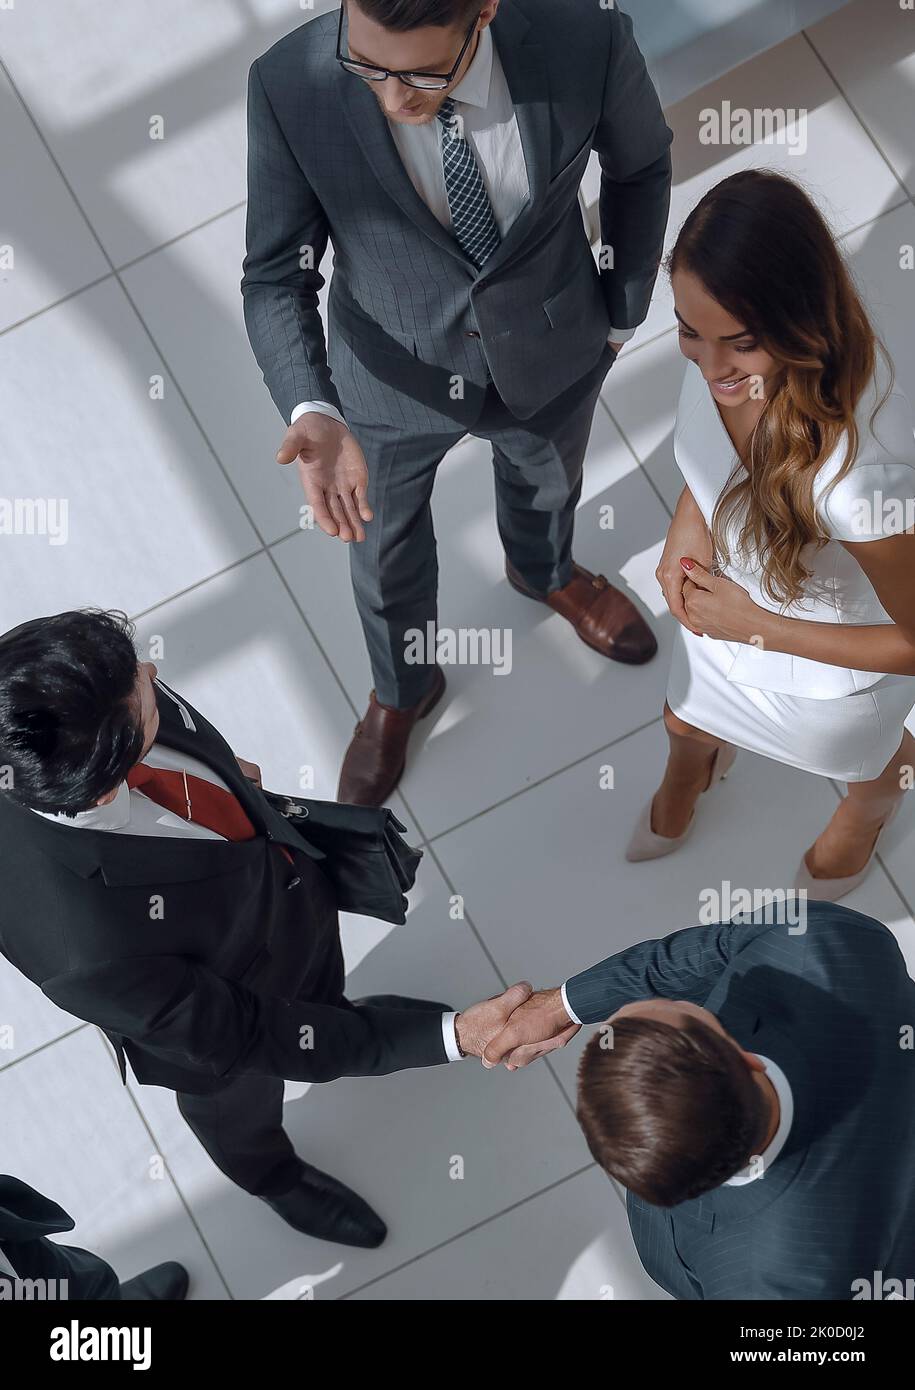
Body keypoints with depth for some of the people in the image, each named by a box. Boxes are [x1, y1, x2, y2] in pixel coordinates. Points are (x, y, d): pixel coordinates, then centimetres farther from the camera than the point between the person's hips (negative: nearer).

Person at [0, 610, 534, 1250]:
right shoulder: (86, 950, -49)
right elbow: (239, 1038, -33)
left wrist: (219, 765, 12)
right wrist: (452, 1035, -32)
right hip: (228, 1003, -3)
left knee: (324, 994, 35)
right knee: (243, 1103, 31)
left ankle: (348, 1023, 70)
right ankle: (279, 1179, 65)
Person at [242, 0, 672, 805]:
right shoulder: (291, 86, -32)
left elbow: (641, 165, -9)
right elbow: (275, 277, -22)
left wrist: (624, 310, 4)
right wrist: (314, 416, -39)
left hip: (551, 354, 1)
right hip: (395, 373, -1)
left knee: (546, 483, 33)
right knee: (385, 545, 24)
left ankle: (545, 573, 71)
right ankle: (402, 692, 57)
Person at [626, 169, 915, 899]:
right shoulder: (724, 350, -29)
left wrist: (755, 626, -31)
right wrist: (688, 526, -19)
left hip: (829, 662, -4)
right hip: (727, 607, 4)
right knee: (688, 721, 36)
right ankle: (686, 781, 73)